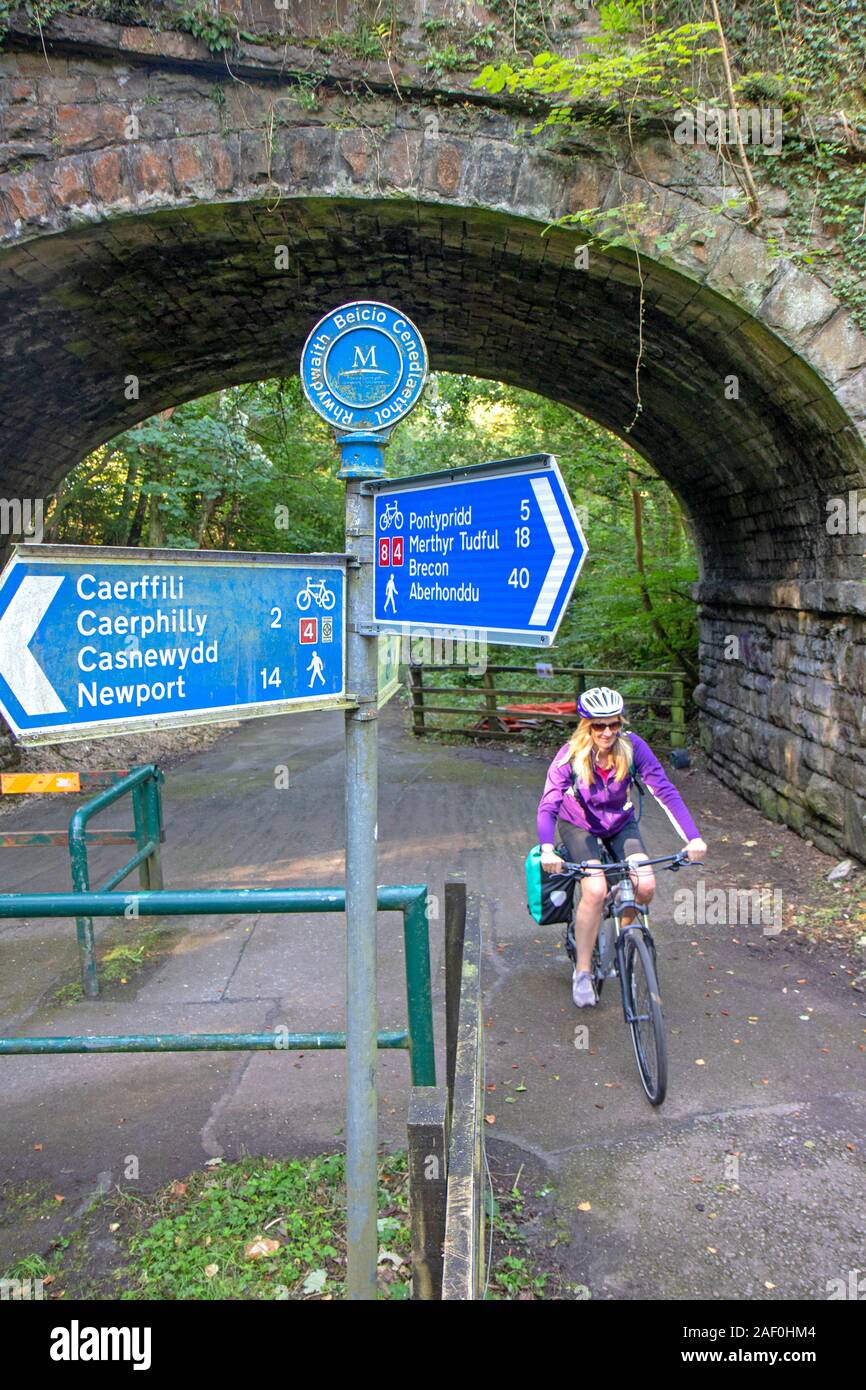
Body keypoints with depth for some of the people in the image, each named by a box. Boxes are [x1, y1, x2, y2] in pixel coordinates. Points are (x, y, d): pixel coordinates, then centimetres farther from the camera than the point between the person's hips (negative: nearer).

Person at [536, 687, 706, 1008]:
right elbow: (548, 805, -33)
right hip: (579, 825, -2)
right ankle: (582, 972, -8)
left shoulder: (633, 747, -23)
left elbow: (665, 791, -26)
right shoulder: (571, 756, -28)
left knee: (646, 886, -19)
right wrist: (547, 849, -51)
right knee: (595, 890, -25)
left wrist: (693, 838, -36)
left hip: (620, 824, 3)